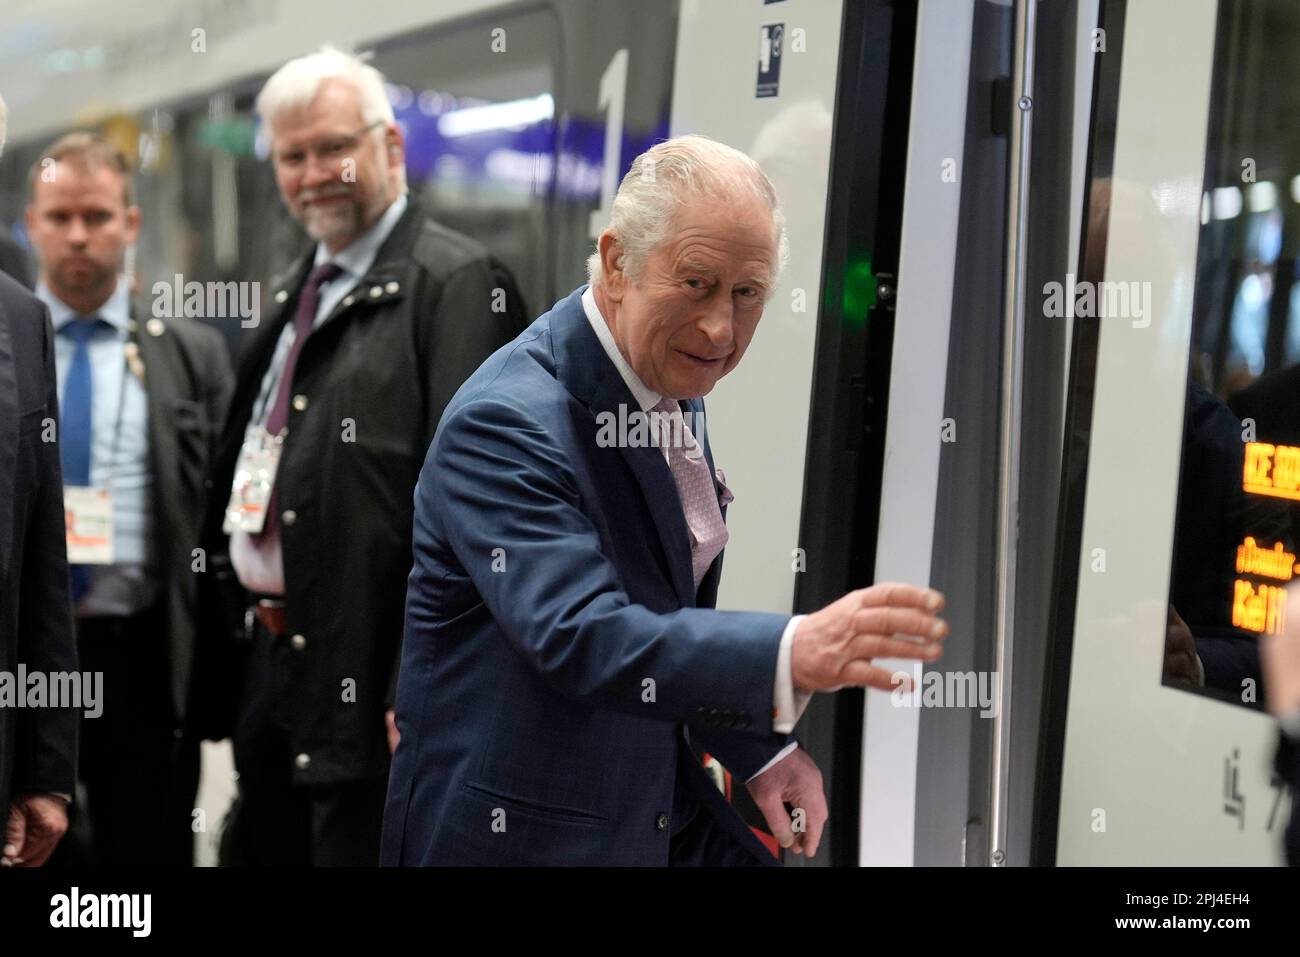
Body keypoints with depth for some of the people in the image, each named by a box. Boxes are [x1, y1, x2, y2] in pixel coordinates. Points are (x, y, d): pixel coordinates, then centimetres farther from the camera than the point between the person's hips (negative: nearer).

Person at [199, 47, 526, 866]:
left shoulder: (454, 283, -13)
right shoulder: (298, 292, 16)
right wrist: (246, 611, 18)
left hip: (368, 683, -9)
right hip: (274, 660, 9)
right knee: (262, 850, 18)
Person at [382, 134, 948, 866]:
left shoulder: (672, 389, 3)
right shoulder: (505, 423, -23)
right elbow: (578, 635, -35)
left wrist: (759, 749, 4)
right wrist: (791, 654, -47)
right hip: (525, 831, -8)